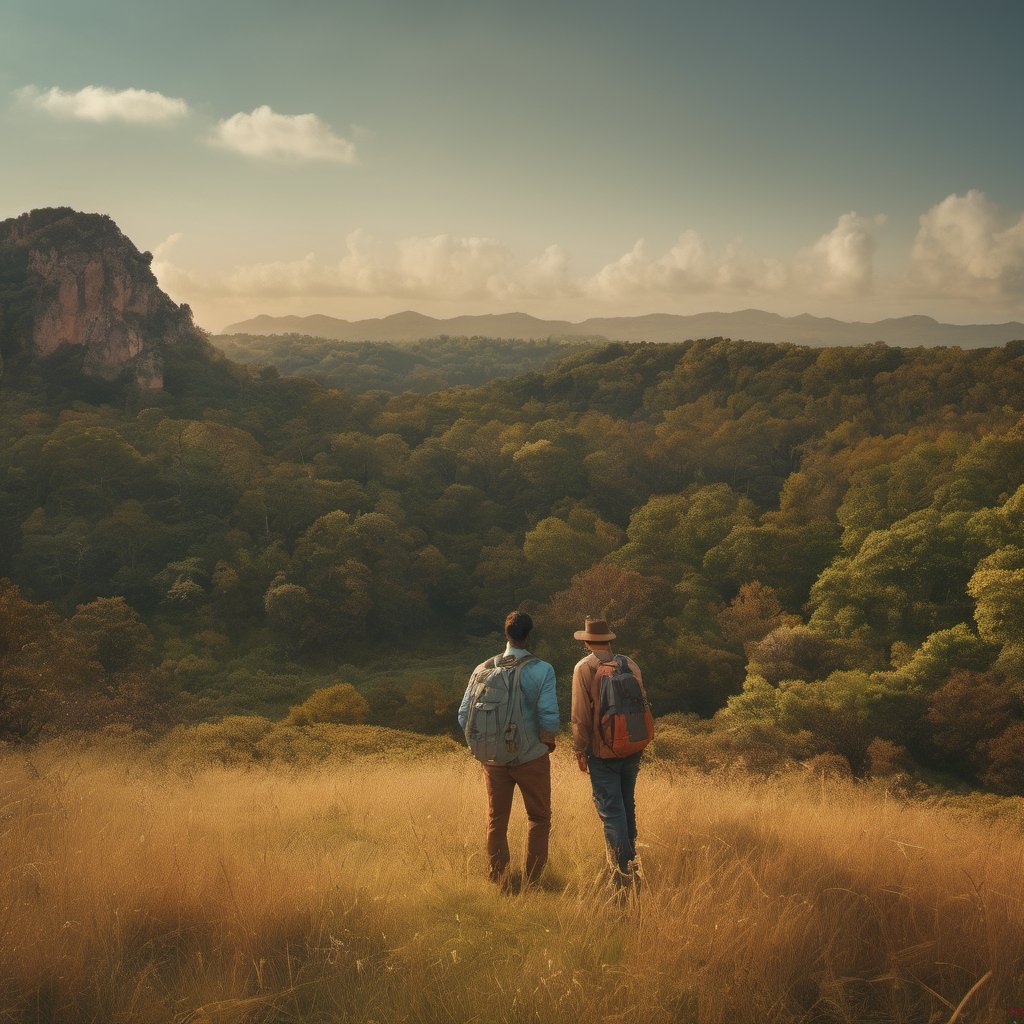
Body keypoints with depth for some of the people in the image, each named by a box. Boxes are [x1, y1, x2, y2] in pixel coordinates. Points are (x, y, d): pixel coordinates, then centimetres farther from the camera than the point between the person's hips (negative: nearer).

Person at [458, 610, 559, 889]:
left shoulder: (483, 670, -2)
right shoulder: (541, 670, -12)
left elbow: (464, 716, -1)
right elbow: (549, 718, -19)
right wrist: (548, 741, 0)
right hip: (531, 758, -3)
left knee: (496, 820, 16)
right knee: (539, 818, 15)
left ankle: (499, 881, 20)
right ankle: (530, 881, 13)